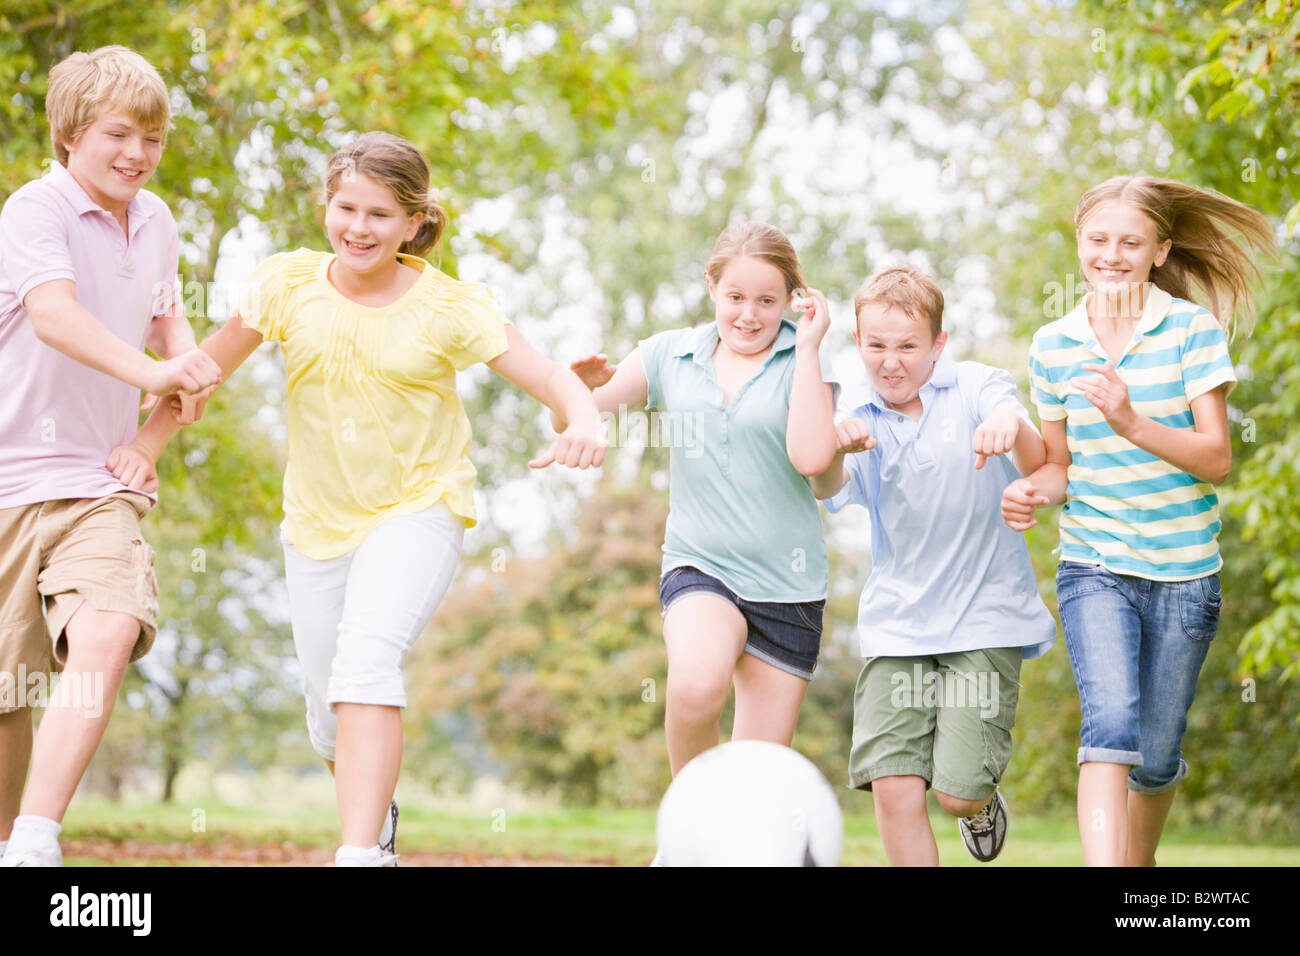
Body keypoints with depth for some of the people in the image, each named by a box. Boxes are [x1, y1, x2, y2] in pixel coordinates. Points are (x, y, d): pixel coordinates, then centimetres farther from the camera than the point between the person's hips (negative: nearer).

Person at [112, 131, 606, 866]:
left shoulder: (450, 307, -10)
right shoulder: (290, 284, -4)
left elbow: (553, 379, -14)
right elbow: (209, 364, 7)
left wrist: (584, 422, -35)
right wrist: (149, 442, -1)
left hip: (418, 508, -4)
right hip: (318, 520, 4)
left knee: (366, 661, -28)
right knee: (330, 713, 10)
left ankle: (362, 852, -30)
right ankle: (379, 811, 42)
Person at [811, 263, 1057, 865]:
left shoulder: (978, 389, -4)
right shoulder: (861, 418, 3)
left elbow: (1037, 465, -19)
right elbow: (828, 489, -16)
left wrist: (1013, 426, -42)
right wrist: (835, 449, -40)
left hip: (985, 617, -2)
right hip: (897, 622, 2)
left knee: (958, 790, -6)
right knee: (894, 787, -9)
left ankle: (983, 804, 30)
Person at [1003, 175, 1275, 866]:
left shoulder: (1193, 327, -5)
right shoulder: (1053, 345, 4)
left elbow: (1216, 459, -11)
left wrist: (1131, 423, -26)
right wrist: (1035, 490, -11)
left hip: (1183, 574, -1)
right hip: (1094, 568, 1)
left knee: (1156, 755, 9)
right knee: (1111, 721, -23)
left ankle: (1141, 859, 38)